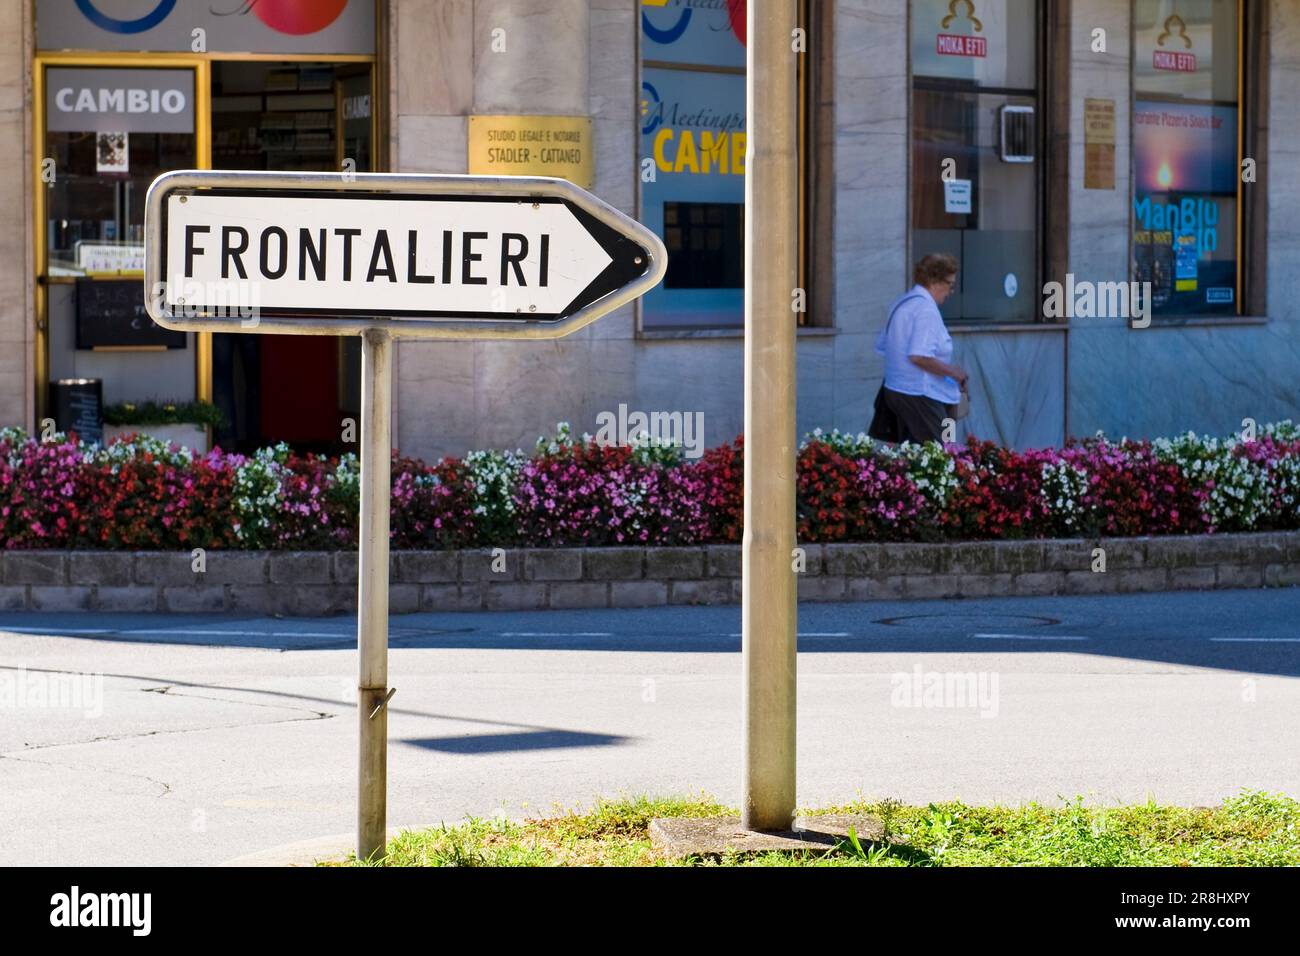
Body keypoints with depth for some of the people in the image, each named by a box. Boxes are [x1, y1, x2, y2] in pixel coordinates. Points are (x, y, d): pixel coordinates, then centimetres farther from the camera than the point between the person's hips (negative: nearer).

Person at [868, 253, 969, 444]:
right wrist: (952, 372, -13)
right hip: (919, 396, -10)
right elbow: (919, 356, -25)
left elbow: (882, 346, 23)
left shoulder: (901, 302, 15)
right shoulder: (926, 309, -15)